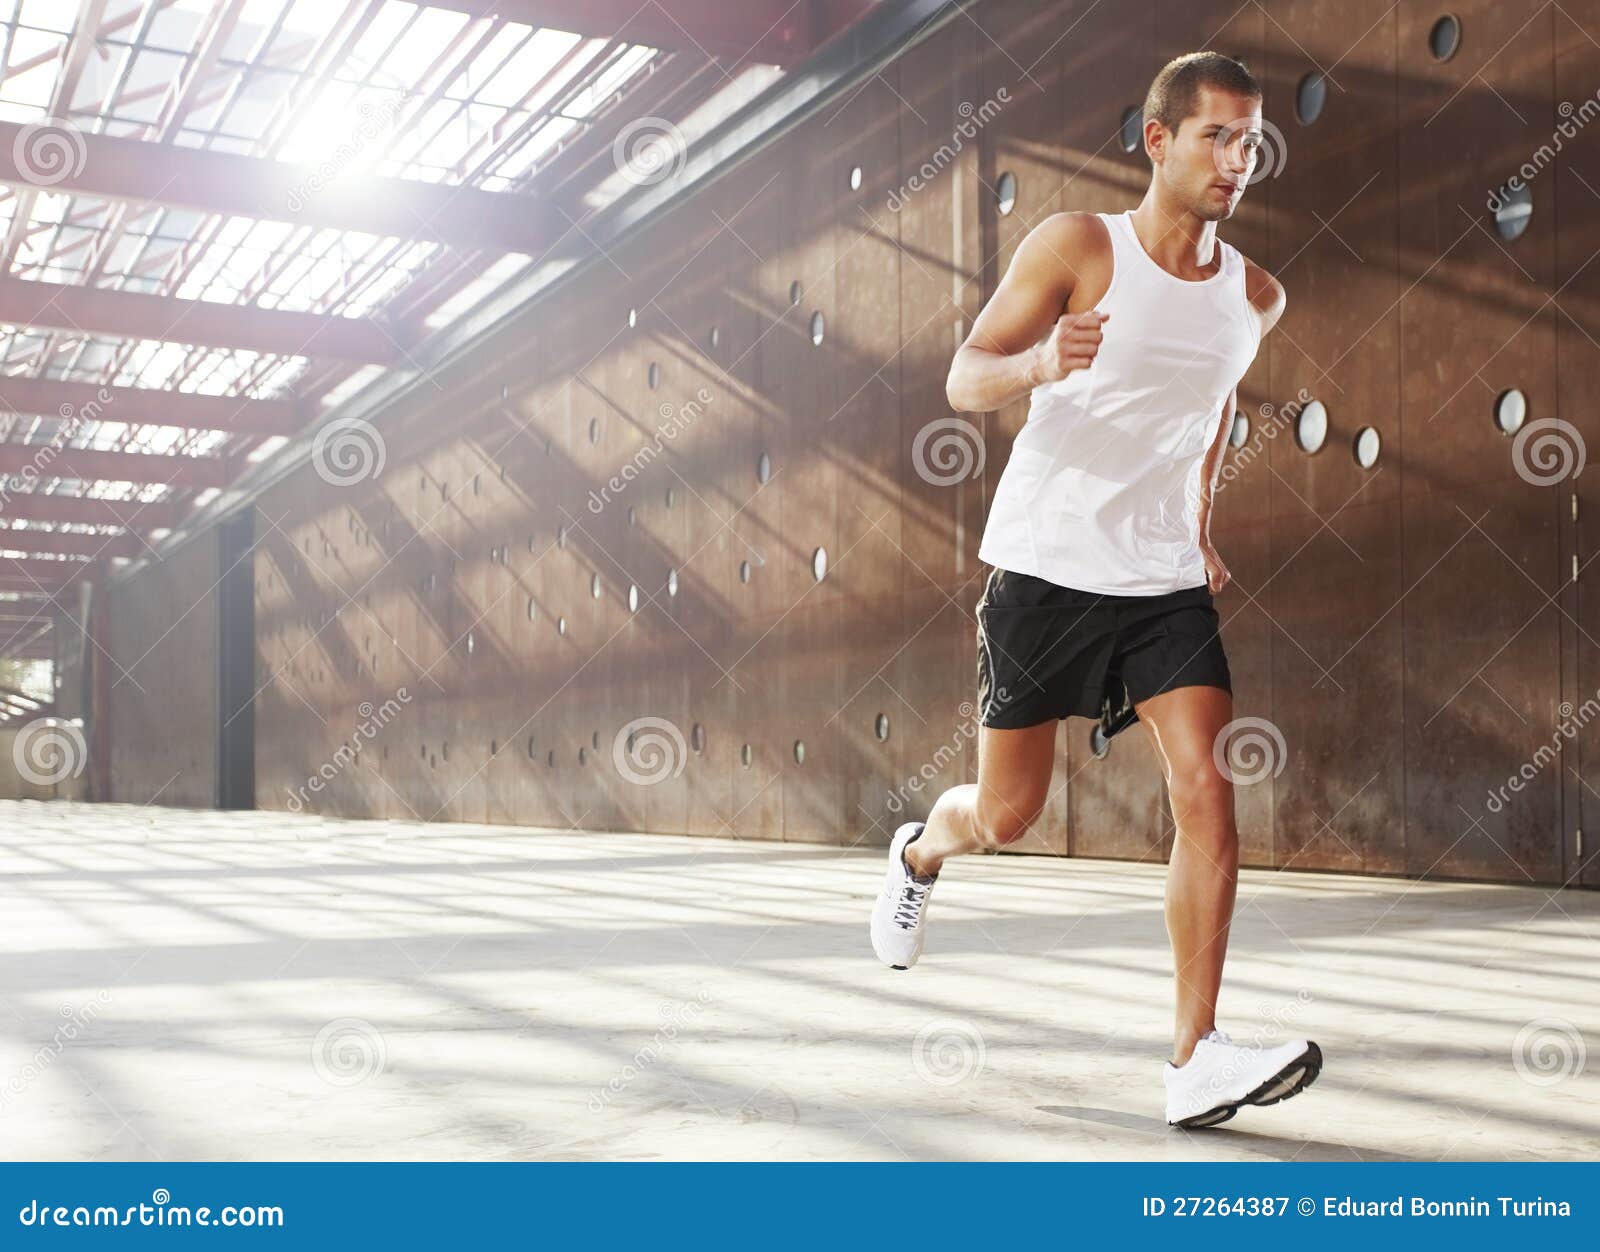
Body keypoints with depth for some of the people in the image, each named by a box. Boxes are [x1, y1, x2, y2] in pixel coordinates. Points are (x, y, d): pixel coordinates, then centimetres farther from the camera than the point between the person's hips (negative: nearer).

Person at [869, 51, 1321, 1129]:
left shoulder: (1258, 298, 7)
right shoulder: (1077, 247, -7)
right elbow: (965, 378, -9)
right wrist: (1039, 363, -31)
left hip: (1166, 583, 4)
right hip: (1045, 568, -3)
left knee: (1209, 788, -14)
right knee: (1008, 815, 6)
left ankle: (1197, 1059, -9)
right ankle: (920, 851, 43)